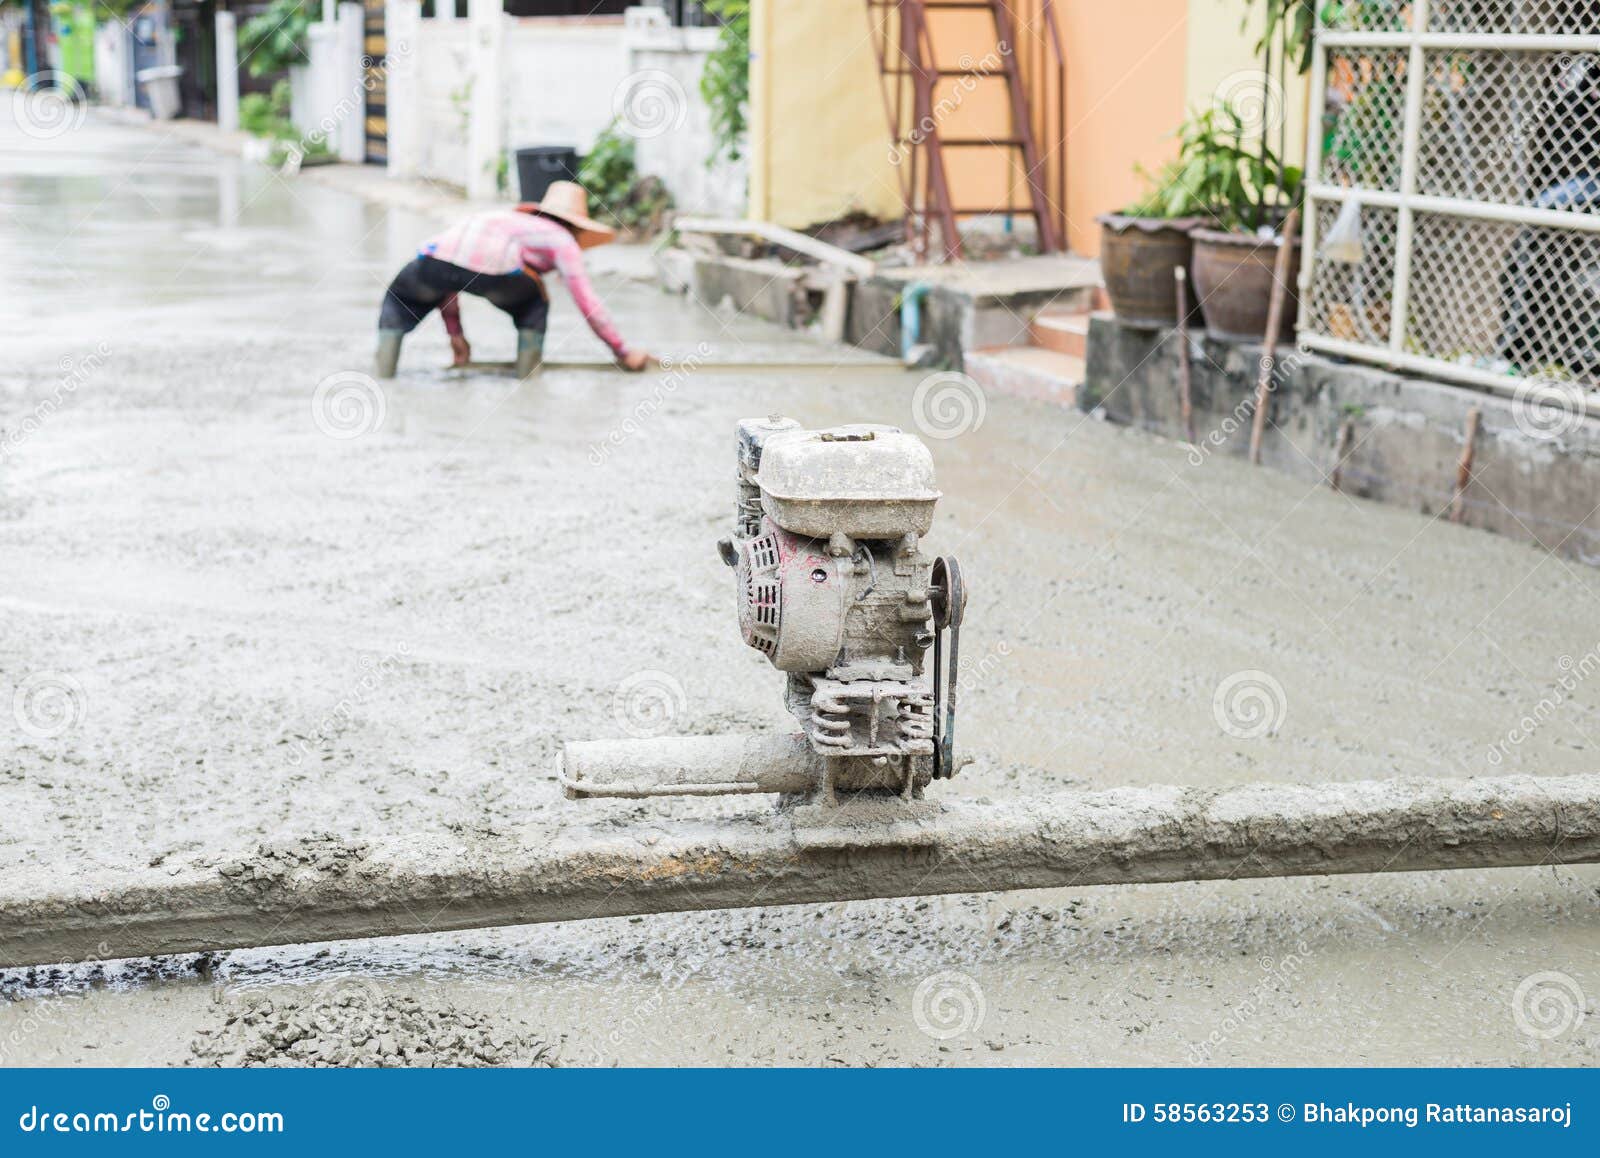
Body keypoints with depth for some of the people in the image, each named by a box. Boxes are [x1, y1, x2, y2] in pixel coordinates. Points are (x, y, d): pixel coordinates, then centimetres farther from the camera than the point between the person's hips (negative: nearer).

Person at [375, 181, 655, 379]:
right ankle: (526, 379, 19)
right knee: (533, 306, 30)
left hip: (436, 258, 4)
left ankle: (383, 375, 15)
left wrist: (455, 333, 47)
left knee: (400, 300, 34)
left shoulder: (506, 219, 42)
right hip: (494, 271, -4)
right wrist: (623, 353, 29)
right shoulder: (562, 239, 26)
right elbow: (588, 304, 20)